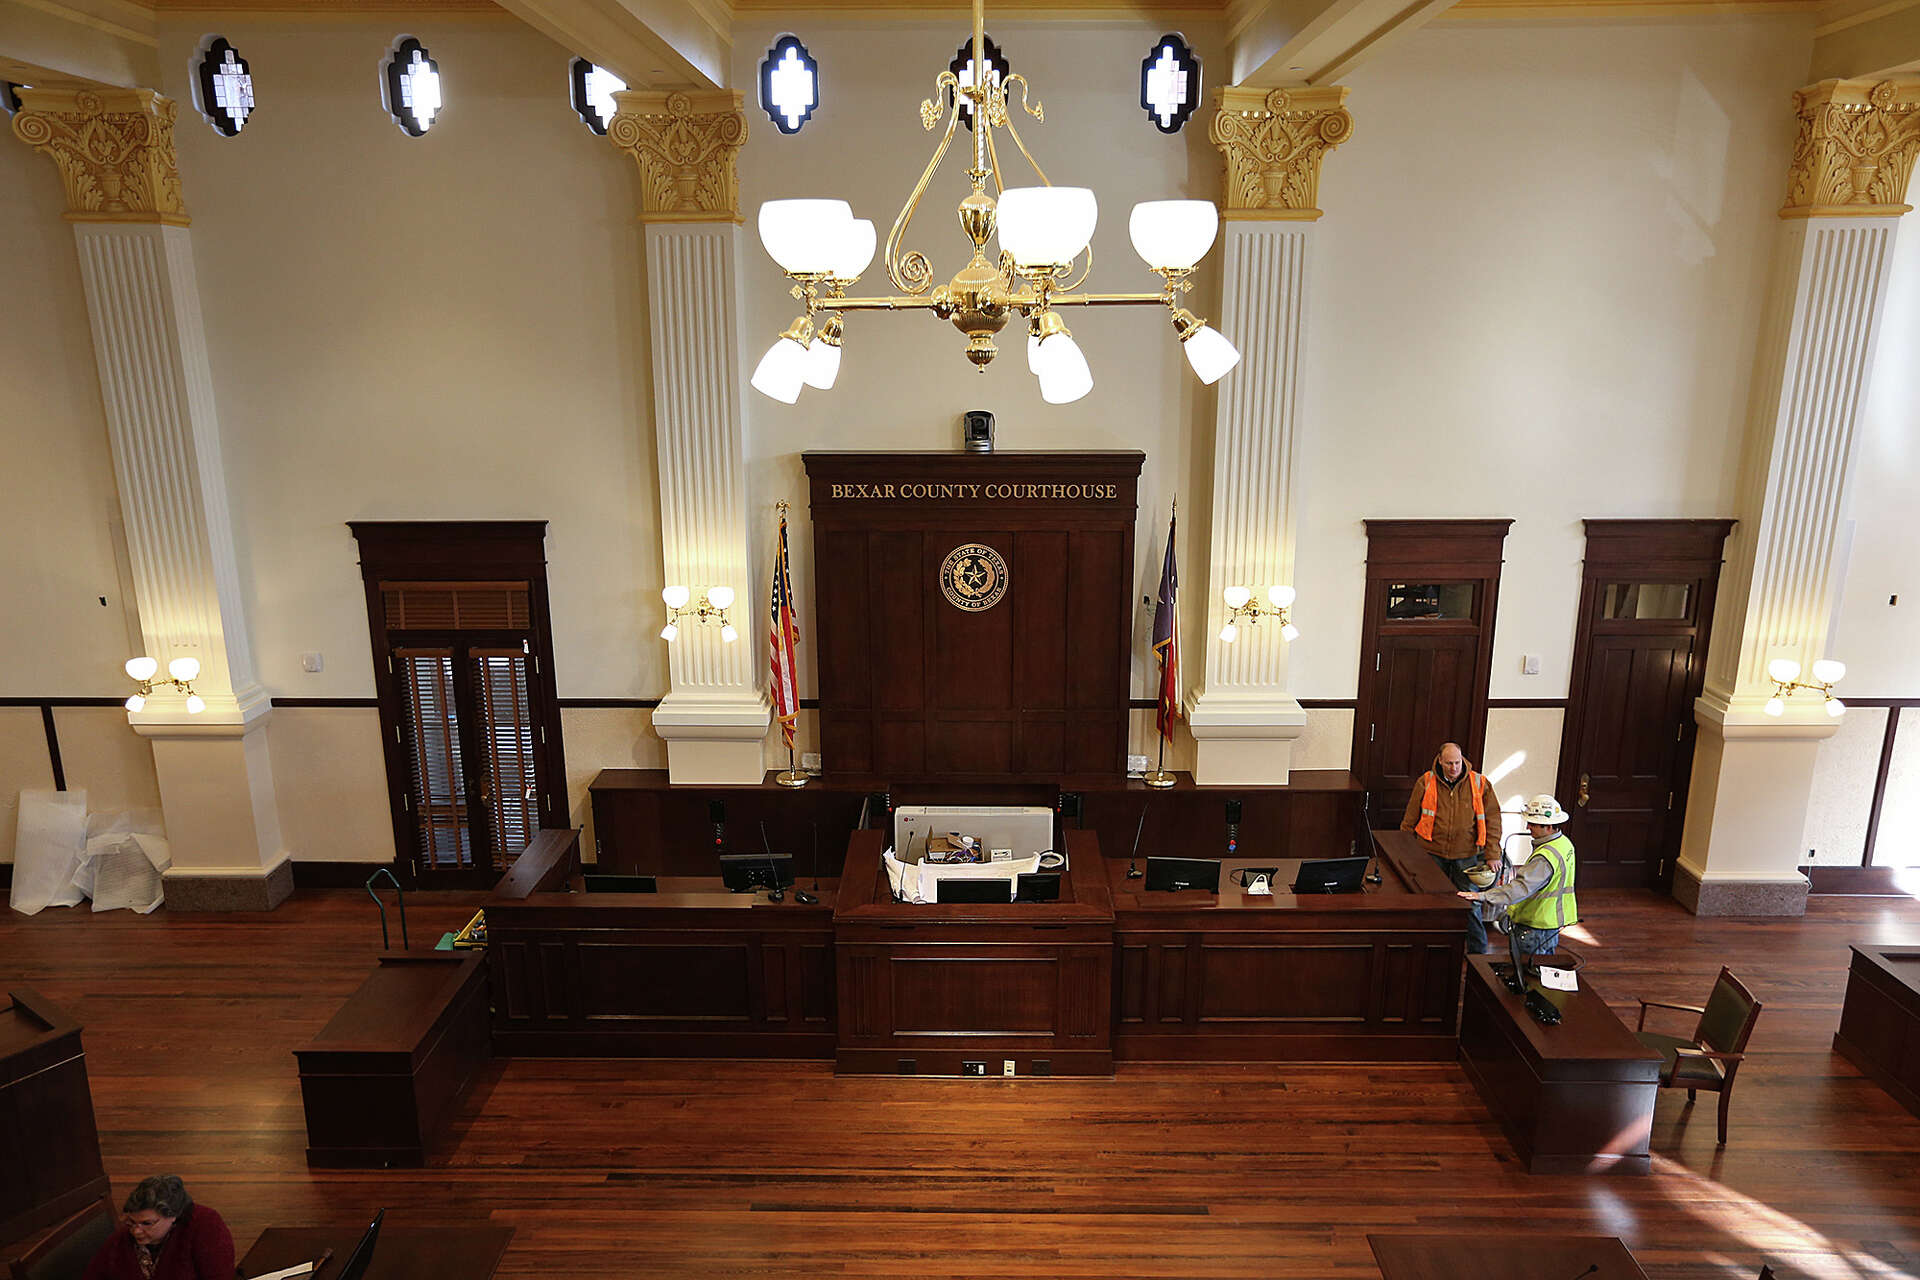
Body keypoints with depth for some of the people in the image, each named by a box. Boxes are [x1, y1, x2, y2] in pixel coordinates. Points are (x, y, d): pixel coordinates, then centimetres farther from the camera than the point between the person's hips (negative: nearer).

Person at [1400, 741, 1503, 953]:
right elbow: (1410, 821, 5)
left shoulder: (1480, 784, -1)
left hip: (1466, 856, 0)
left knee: (1470, 906, 1)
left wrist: (1492, 855, -1)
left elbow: (1492, 820, 3)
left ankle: (1478, 955, 12)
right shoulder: (1426, 783, -2)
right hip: (1431, 854, 1)